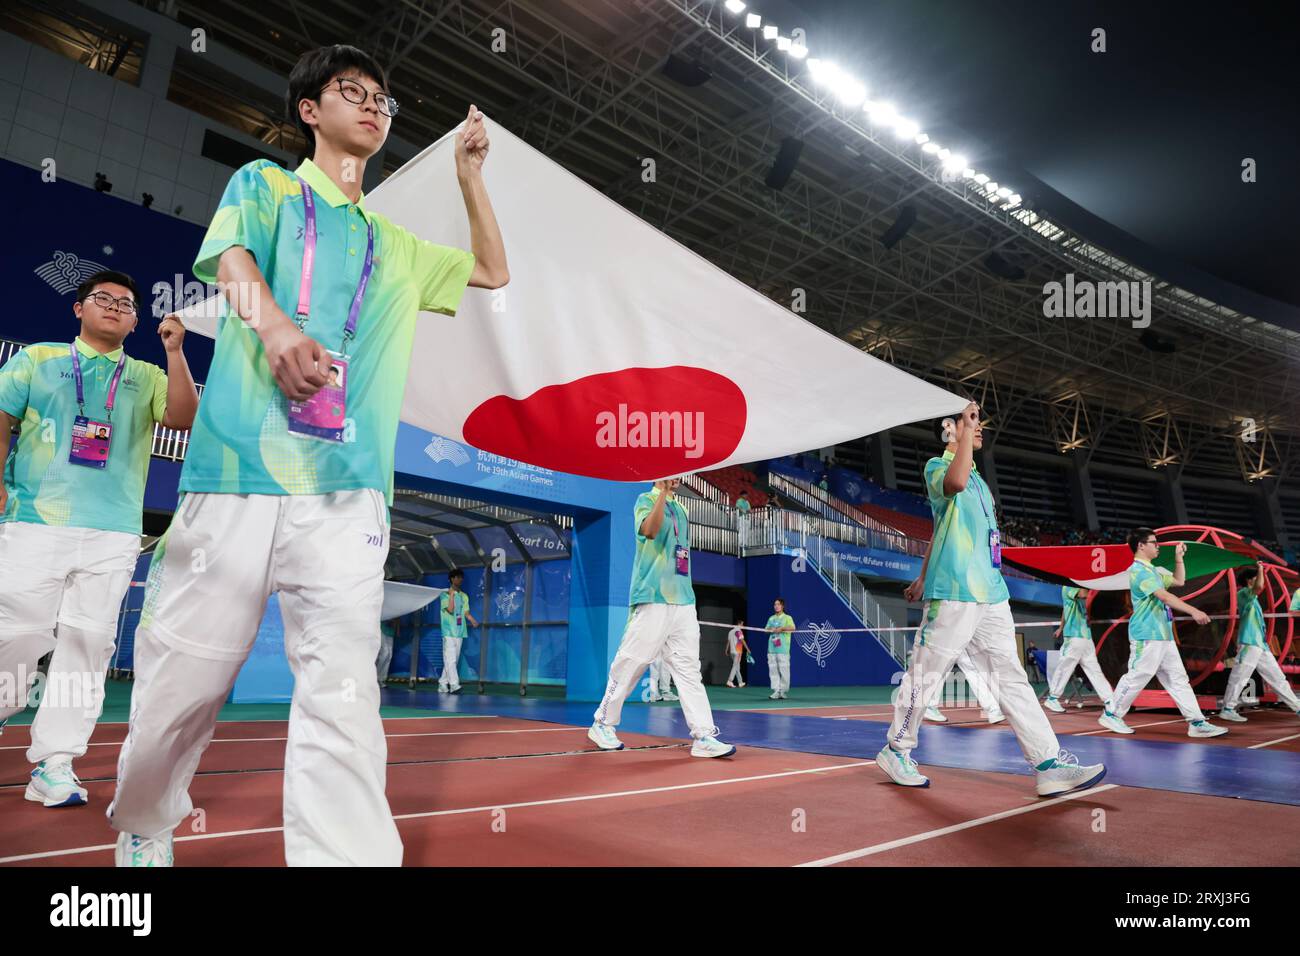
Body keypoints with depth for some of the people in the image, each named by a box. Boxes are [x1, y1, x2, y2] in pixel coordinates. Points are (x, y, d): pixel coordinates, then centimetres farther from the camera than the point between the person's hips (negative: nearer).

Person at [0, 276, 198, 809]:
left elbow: (185, 418, -1)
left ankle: (54, 763, 4)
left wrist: (174, 352, -7)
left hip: (114, 533, 1)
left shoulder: (147, 378, 16)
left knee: (87, 642, -1)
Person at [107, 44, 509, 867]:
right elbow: (232, 257, -5)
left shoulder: (396, 246, 26)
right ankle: (141, 833, 29)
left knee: (345, 690, -9)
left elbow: (493, 271, 34)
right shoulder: (264, 184, 16)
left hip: (348, 491, 3)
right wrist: (273, 322, -28)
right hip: (237, 471, -2)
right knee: (184, 678, 4)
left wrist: (469, 172, 27)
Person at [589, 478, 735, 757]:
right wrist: (663, 491, -27)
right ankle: (602, 724, 16)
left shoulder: (680, 509, 19)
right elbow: (649, 530, -24)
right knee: (630, 665, 0)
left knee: (689, 668, 2)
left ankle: (703, 736, 2)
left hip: (683, 601, 7)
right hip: (652, 599, -7)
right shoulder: (645, 500, -1)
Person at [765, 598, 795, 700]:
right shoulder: (771, 618, 20)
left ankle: (783, 691, 2)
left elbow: (792, 628, -11)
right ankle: (776, 691, 3)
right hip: (771, 648, 5)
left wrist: (782, 628, -18)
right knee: (773, 669, 0)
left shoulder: (787, 617, 4)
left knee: (783, 669, -6)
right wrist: (771, 630, -3)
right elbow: (767, 629, 18)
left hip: (783, 648, -5)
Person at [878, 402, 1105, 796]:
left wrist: (924, 576, 32)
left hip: (992, 595, 8)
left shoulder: (978, 479, 22)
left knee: (1012, 678, 4)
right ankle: (896, 750, 16)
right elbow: (955, 483, -29)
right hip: (952, 594, -8)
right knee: (925, 676, 1)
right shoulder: (936, 465, -3)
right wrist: (967, 426, -19)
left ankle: (1049, 765, 4)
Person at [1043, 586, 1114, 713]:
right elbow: (1083, 594, -33)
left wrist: (1061, 628, 34)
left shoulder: (1078, 589, 15)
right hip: (1074, 637, -8)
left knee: (1094, 669, 7)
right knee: (1065, 668, 0)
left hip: (1086, 636, 8)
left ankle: (1109, 700, 7)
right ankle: (1052, 698, 9)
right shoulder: (1068, 588, -9)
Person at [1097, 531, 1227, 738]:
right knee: (1137, 677, -5)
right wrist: (1194, 611, -28)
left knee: (1178, 678, 7)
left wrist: (1179, 558, 20)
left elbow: (1179, 581, 28)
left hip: (1164, 636, 10)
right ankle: (1111, 715, 6)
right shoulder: (1138, 570, -14)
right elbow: (1165, 596, -22)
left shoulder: (1153, 571, 18)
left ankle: (1197, 723, 9)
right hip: (1146, 637, -10)